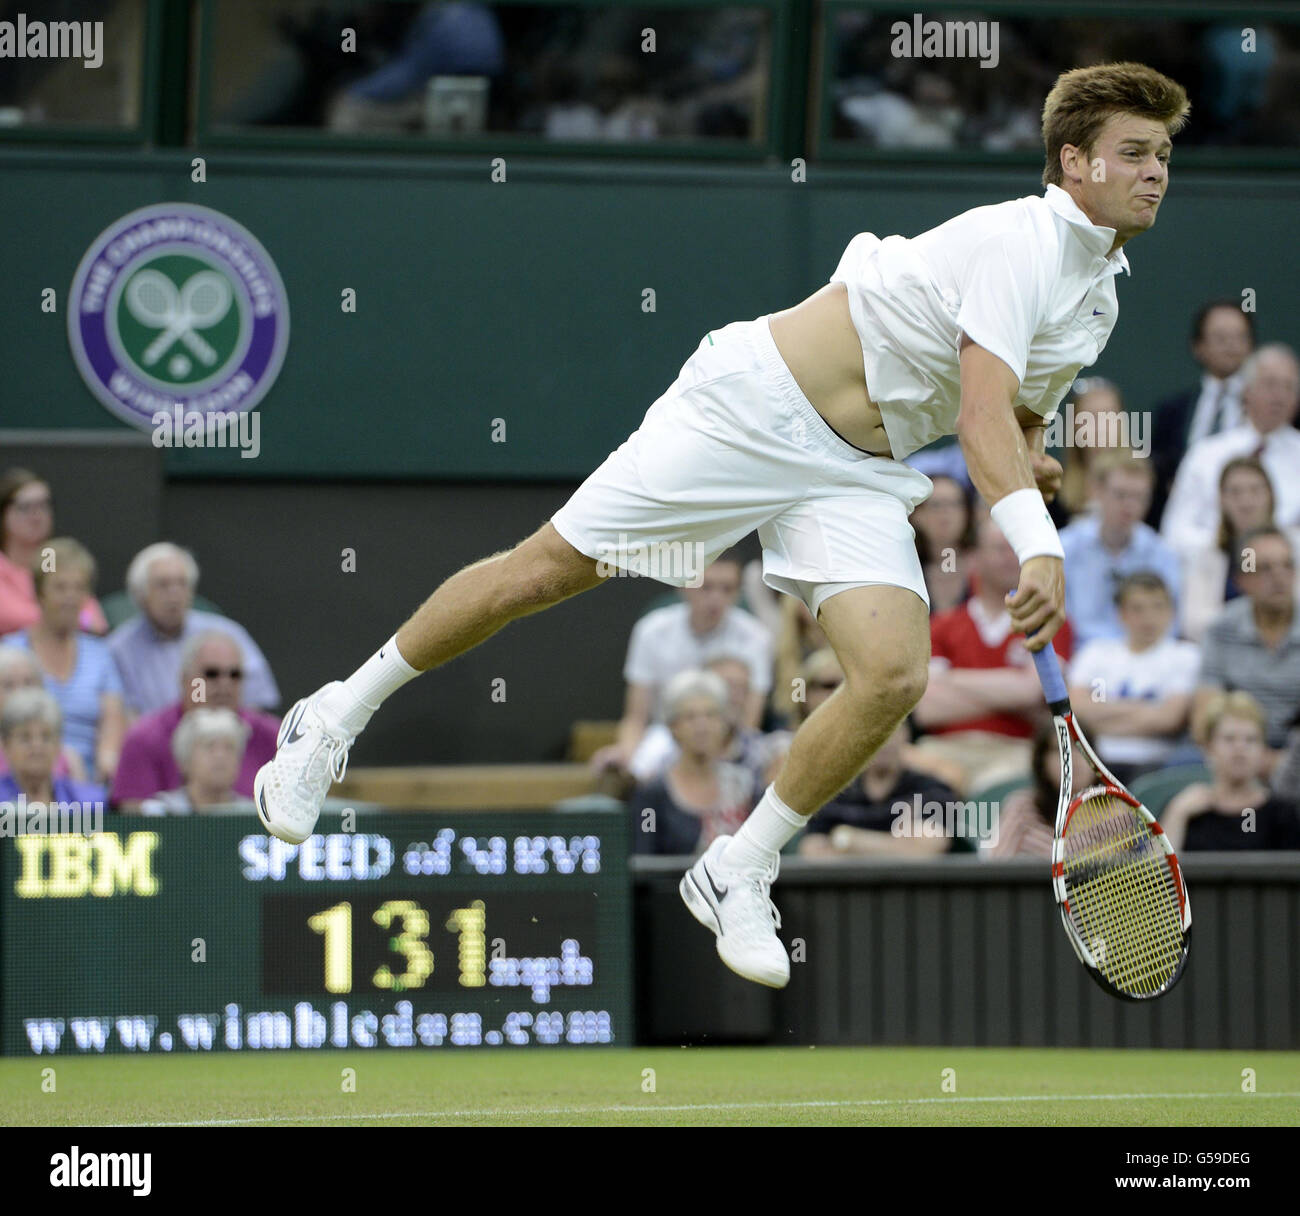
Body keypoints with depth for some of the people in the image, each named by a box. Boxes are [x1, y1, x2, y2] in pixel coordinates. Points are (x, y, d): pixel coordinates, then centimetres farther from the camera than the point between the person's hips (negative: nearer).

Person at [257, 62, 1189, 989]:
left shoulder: (1100, 296, 9)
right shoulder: (1017, 242, -19)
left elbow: (1015, 418, 25)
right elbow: (982, 415, -29)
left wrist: (1033, 463, 1)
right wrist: (1037, 545, -43)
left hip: (858, 476, 7)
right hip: (753, 404, -7)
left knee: (894, 675, -16)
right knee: (543, 572, -2)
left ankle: (737, 877, 1)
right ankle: (337, 719, 18)